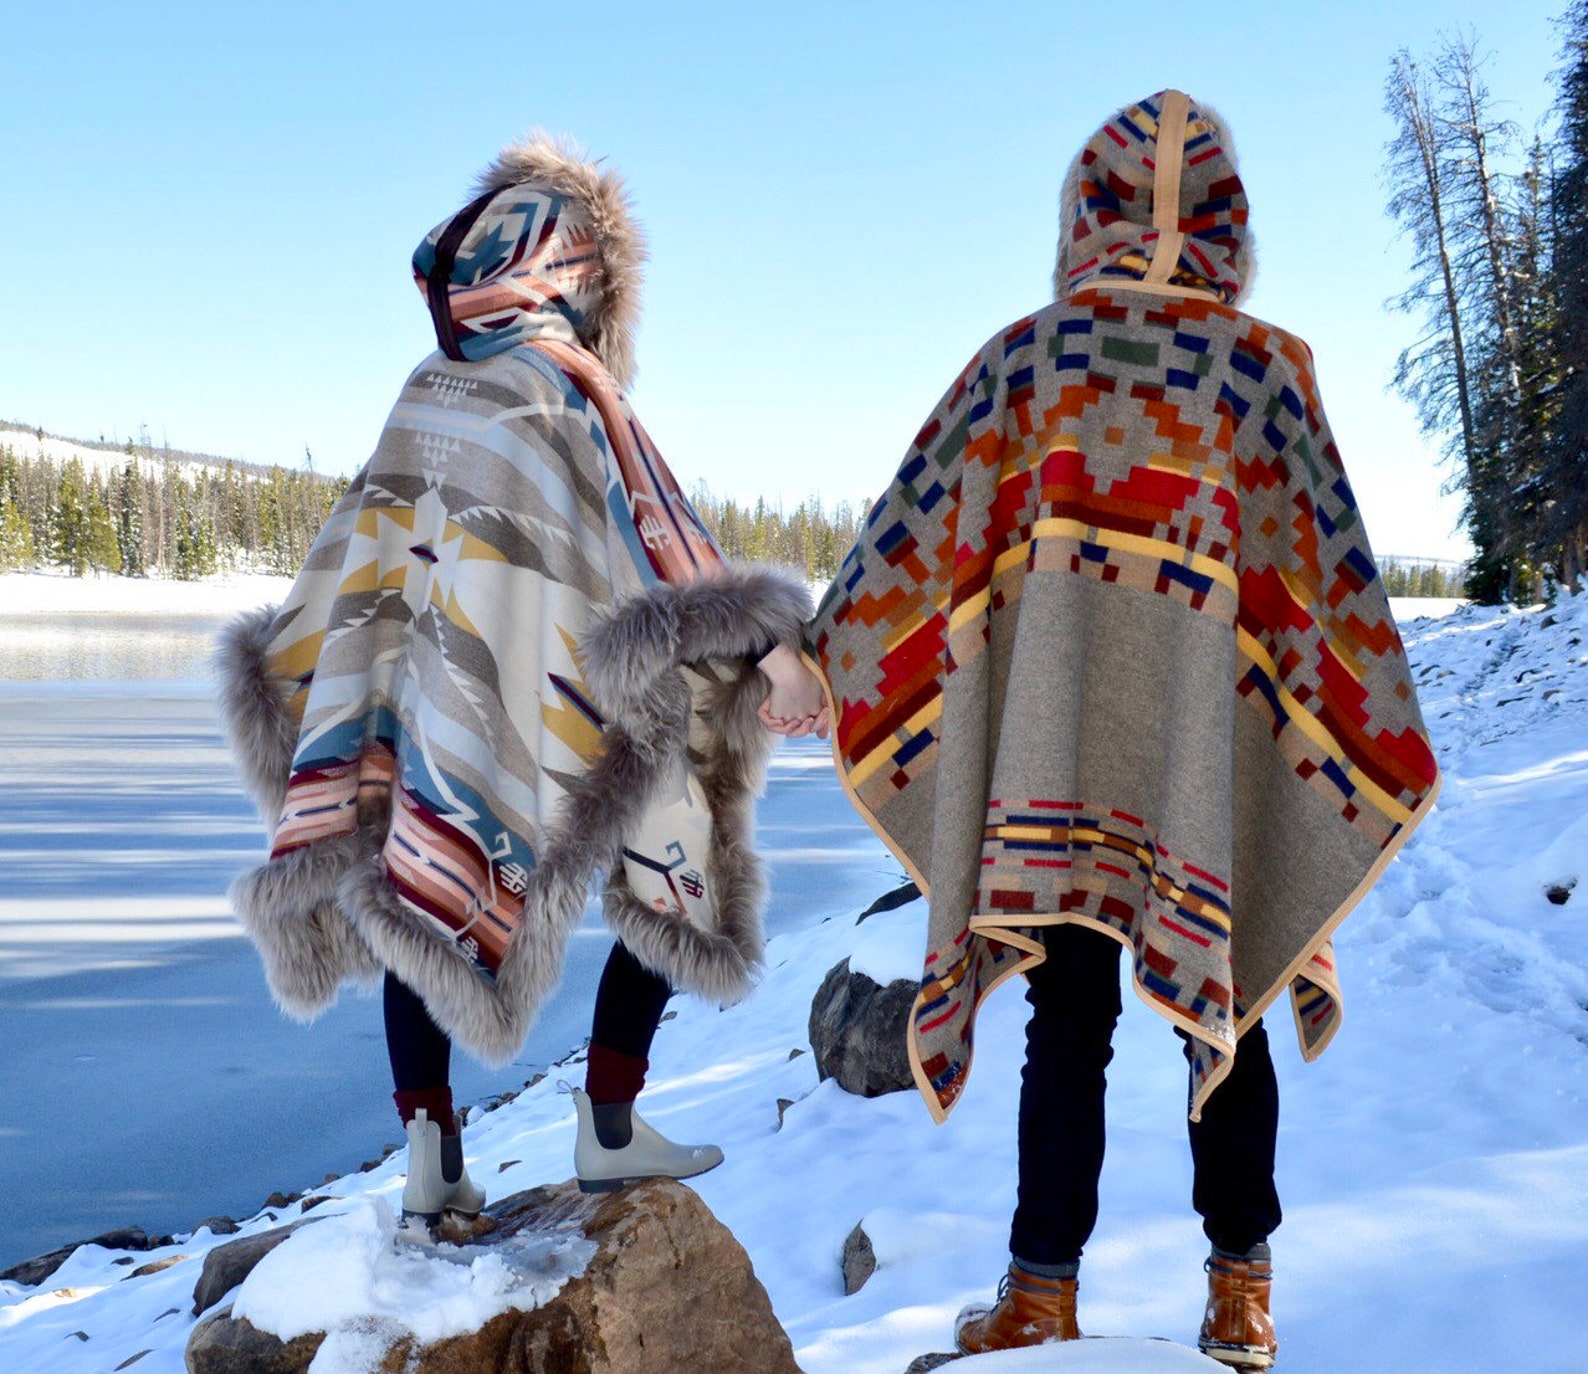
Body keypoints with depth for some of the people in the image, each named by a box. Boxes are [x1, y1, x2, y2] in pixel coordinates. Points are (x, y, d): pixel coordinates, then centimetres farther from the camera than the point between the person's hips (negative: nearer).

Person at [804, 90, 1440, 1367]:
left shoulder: (1022, 357, 5)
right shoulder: (1269, 367, 4)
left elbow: (917, 533, 5)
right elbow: (1328, 567, 5)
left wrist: (828, 653, 16)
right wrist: (1371, 737, 11)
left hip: (1054, 744, 0)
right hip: (1216, 739, 1)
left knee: (1068, 1015, 3)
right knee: (1225, 1006, 10)